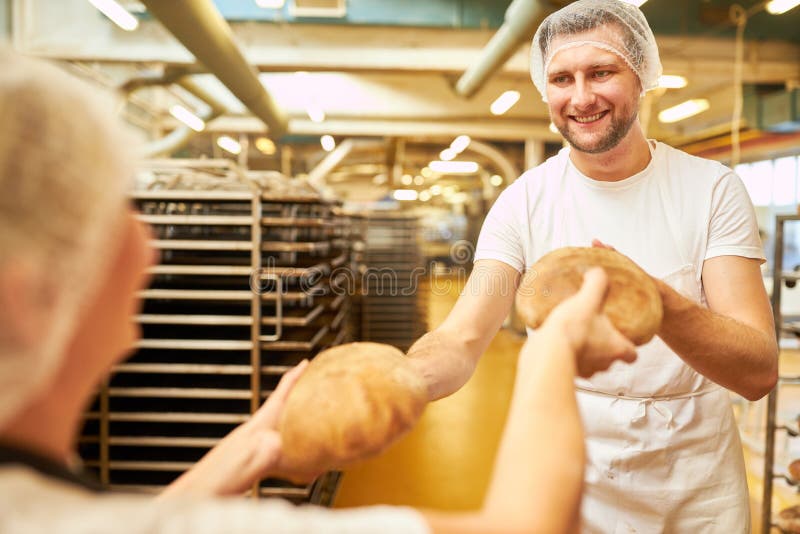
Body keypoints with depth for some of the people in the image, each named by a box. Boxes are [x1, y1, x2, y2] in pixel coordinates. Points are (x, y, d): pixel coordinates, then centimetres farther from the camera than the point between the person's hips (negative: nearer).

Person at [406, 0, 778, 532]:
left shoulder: (712, 188, -11)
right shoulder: (524, 201, -10)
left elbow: (760, 372, -19)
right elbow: (460, 342, -18)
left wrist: (660, 303, -39)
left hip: (698, 488, 0)